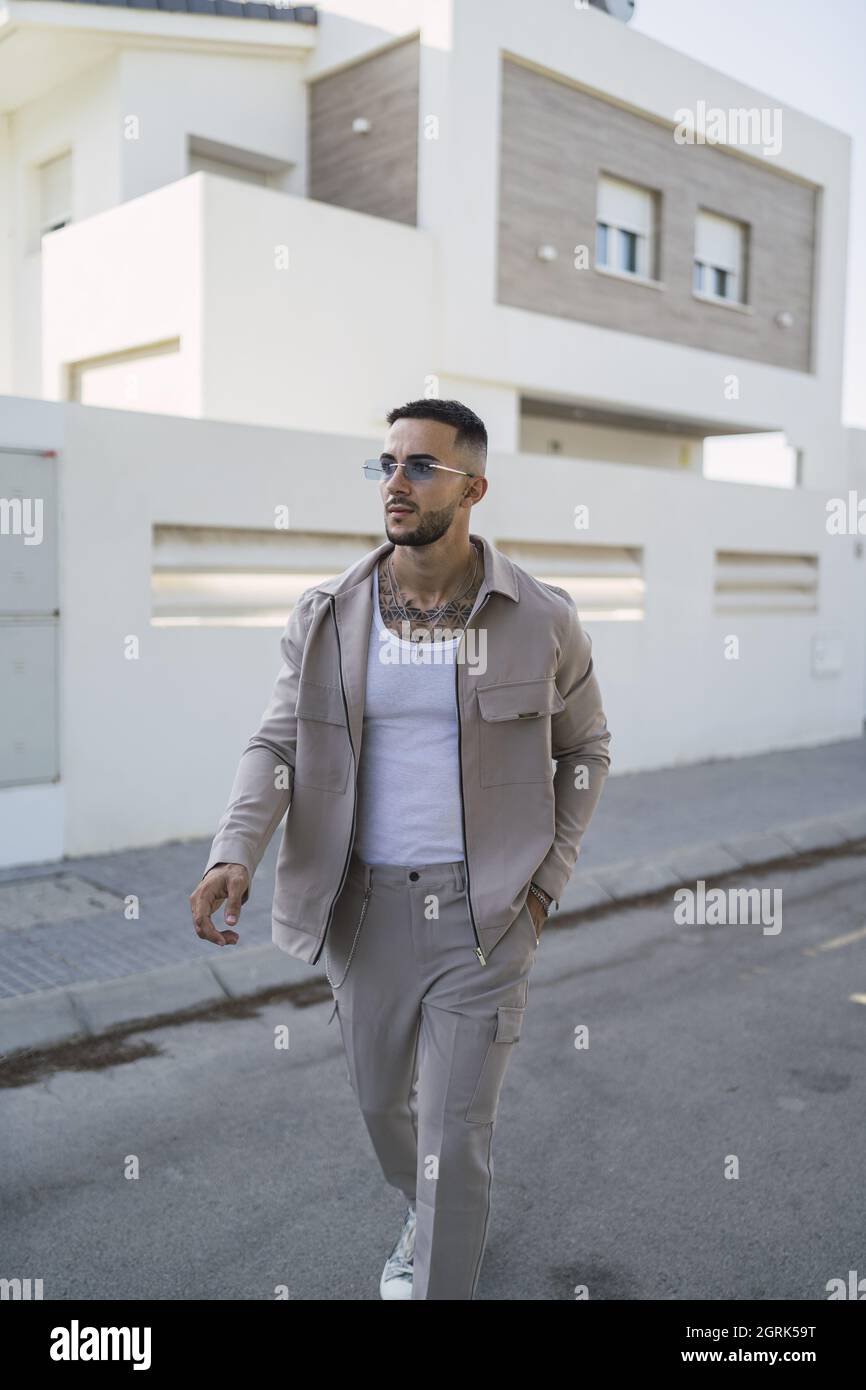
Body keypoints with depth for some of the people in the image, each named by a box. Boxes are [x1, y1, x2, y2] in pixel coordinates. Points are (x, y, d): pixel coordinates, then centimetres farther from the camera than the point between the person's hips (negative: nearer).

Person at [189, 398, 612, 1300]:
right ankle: (426, 1220, 54)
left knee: (453, 1139, -1)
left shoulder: (540, 620, -6)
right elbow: (277, 744, -2)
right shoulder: (329, 616, -2)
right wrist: (234, 854, -20)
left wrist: (548, 878, -1)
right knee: (381, 1100, 22)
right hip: (366, 905, 3)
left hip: (484, 911, -3)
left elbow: (585, 748, 7)